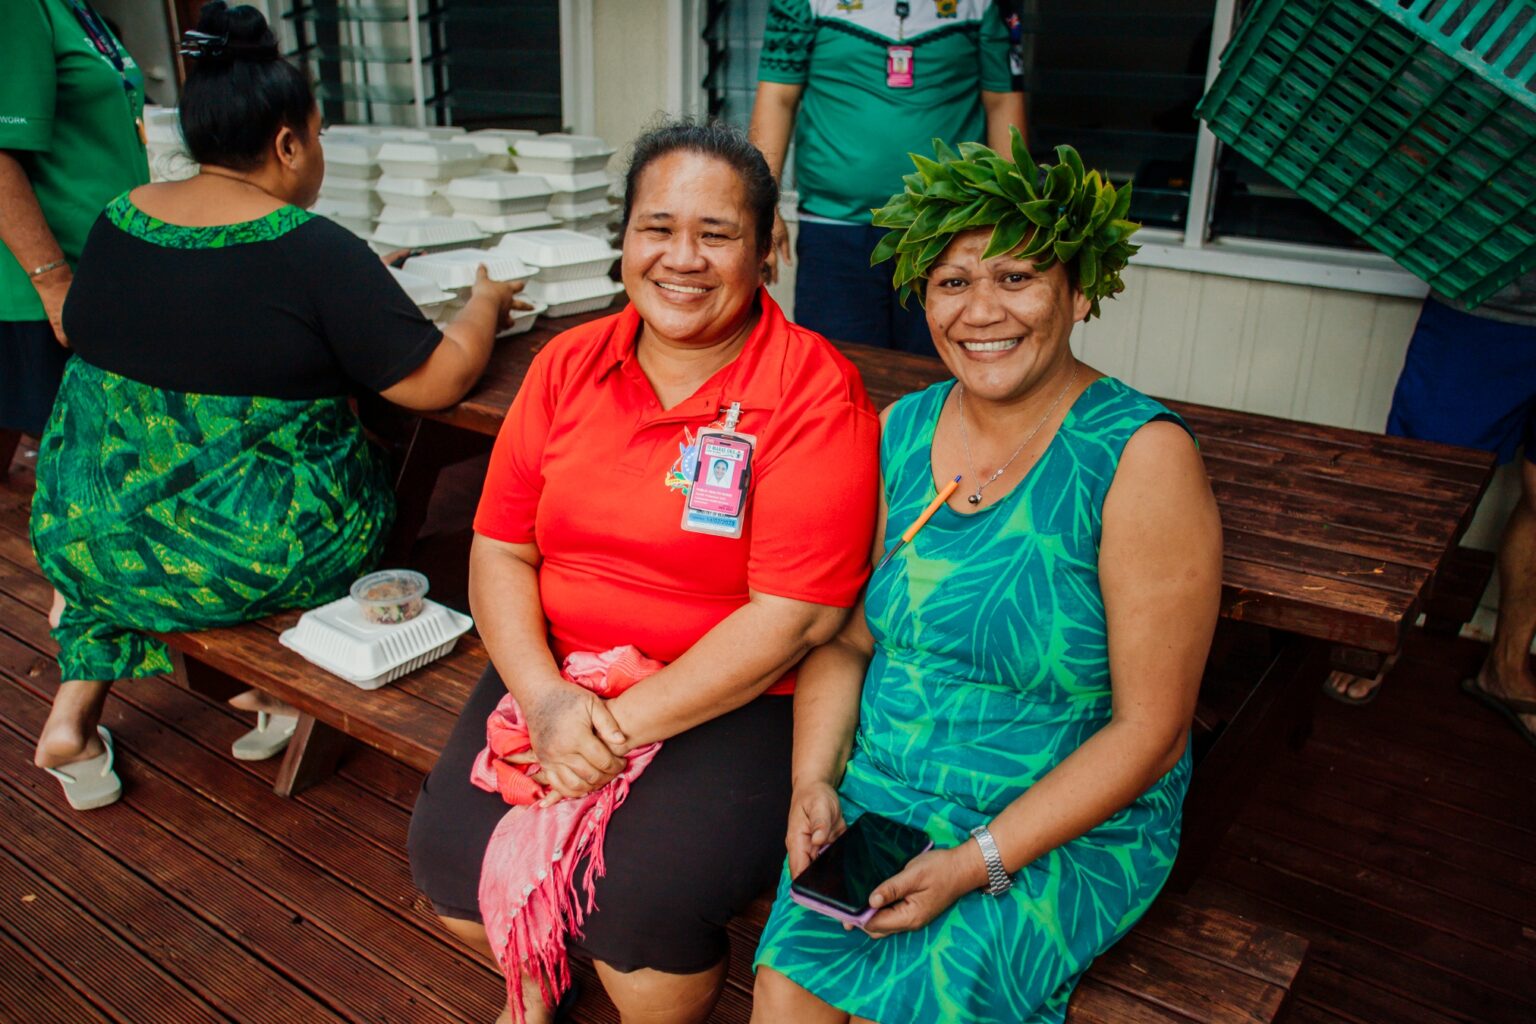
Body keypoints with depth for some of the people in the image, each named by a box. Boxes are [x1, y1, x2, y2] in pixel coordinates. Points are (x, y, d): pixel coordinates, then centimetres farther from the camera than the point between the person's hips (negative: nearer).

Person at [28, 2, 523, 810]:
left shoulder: (116, 220, 1)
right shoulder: (314, 250, -17)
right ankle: (275, 693, 29)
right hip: (249, 556, -5)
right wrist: (485, 306, 5)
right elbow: (436, 382, -16)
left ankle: (76, 707, 29)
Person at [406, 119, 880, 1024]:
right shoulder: (569, 364, 5)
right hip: (558, 676, 5)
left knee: (638, 903, -23)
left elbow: (793, 616, -17)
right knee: (453, 866, -10)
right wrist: (545, 696, -12)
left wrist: (624, 728, -17)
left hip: (740, 704, -4)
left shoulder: (815, 390, -12)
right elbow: (500, 547, 4)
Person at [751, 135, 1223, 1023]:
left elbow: (1150, 732, -15)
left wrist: (979, 862, -19)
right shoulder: (901, 431, 1)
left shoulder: (1142, 457, -15)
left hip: (1068, 831, -3)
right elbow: (844, 639, 7)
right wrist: (815, 780, -8)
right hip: (877, 789, 4)